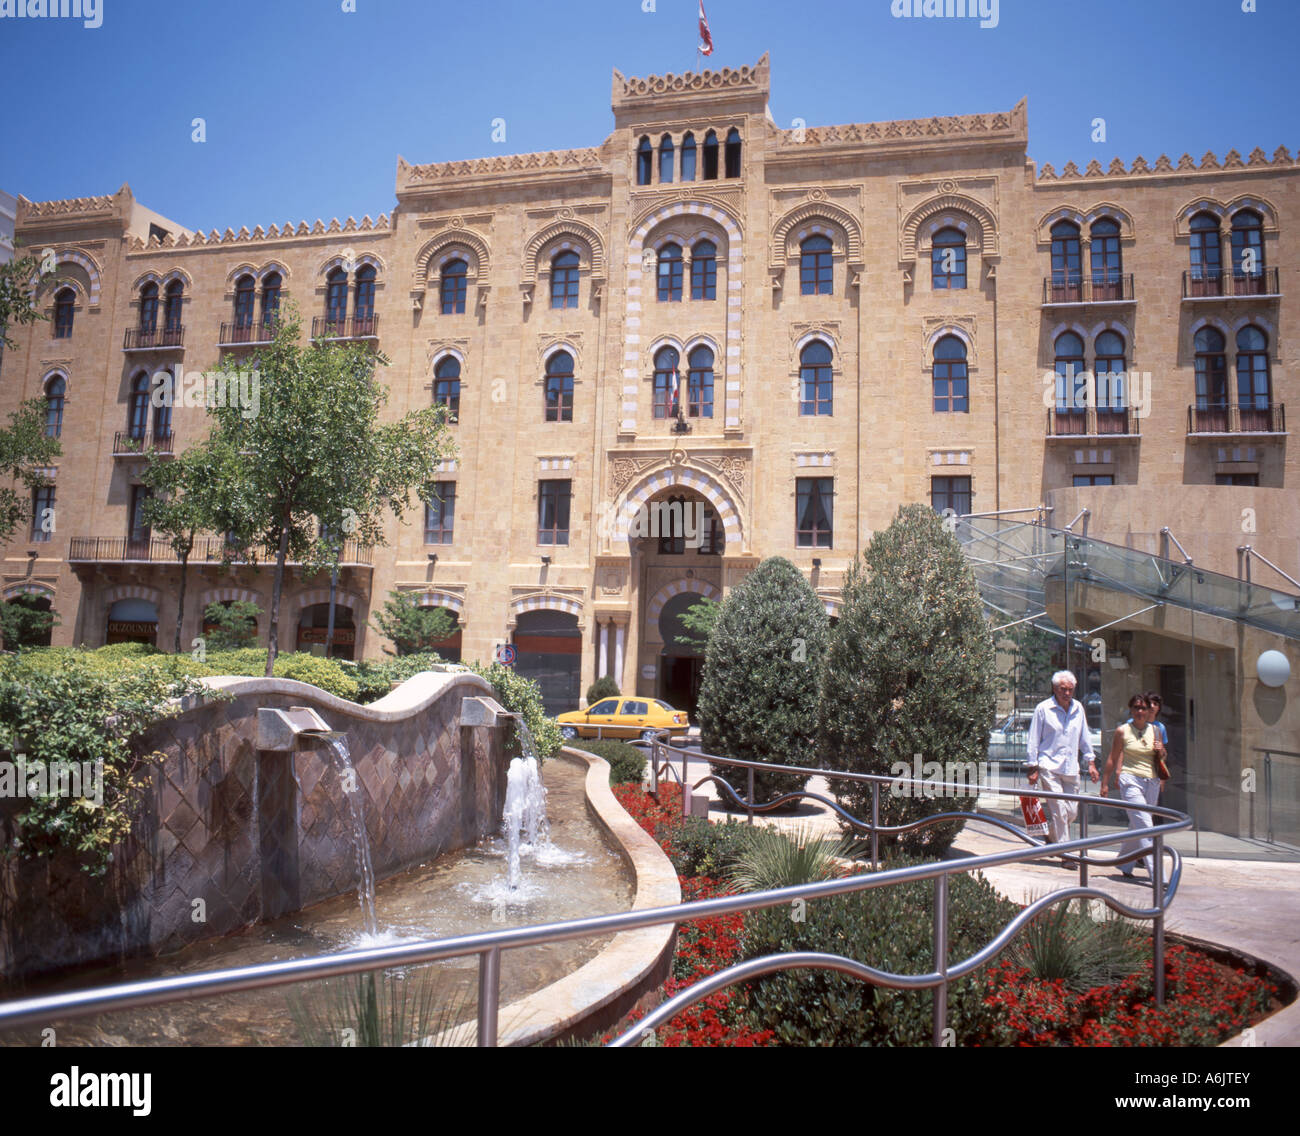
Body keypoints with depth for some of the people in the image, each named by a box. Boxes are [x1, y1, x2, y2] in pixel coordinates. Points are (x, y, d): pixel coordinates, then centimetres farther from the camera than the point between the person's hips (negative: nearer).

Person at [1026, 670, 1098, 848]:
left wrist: (1091, 762, 17)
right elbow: (1034, 740, -2)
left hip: (1071, 768, 5)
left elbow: (1084, 736, 19)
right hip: (1049, 767, -5)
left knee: (1072, 811, 6)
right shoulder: (1043, 708, -5)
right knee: (1059, 811, -8)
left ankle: (1051, 834, 31)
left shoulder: (1078, 708, 8)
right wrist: (1033, 768, -4)